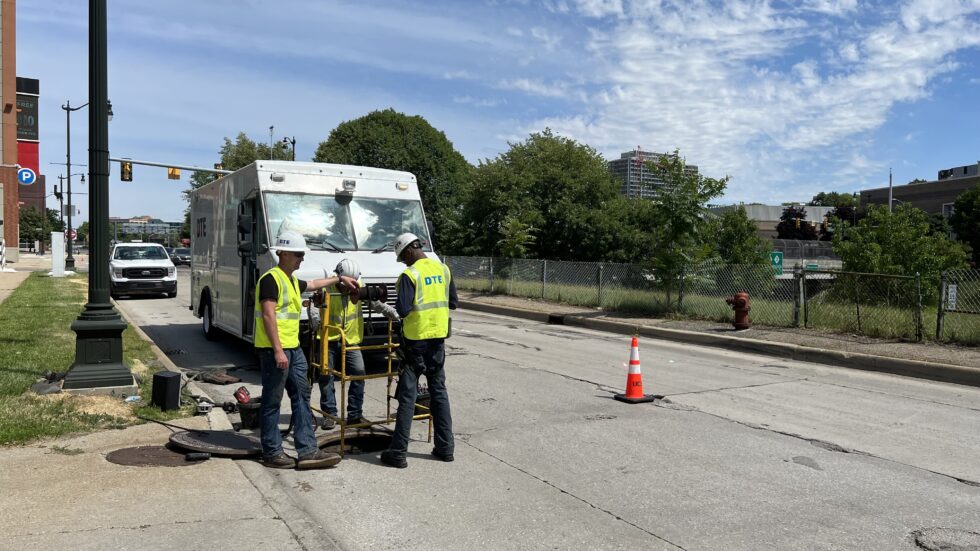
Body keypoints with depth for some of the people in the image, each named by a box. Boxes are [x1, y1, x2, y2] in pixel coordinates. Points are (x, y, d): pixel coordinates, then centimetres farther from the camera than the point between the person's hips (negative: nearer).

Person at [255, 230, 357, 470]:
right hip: (274, 349, -10)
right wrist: (278, 350, -24)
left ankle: (307, 451, 6)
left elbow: (312, 284, 40)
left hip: (293, 348, 10)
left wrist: (339, 278, 46)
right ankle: (272, 453, 8)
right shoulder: (271, 279, -12)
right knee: (272, 401, -1)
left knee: (302, 397, 5)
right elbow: (268, 315, -19)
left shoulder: (292, 281, 18)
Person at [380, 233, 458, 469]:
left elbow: (403, 310, -18)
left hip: (416, 341, -5)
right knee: (439, 391, 14)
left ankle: (398, 452, 4)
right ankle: (445, 447, 18)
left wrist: (398, 303, 2)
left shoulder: (410, 274, -14)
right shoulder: (443, 269, 4)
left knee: (408, 395, 0)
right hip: (439, 338, 6)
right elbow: (453, 303, 11)